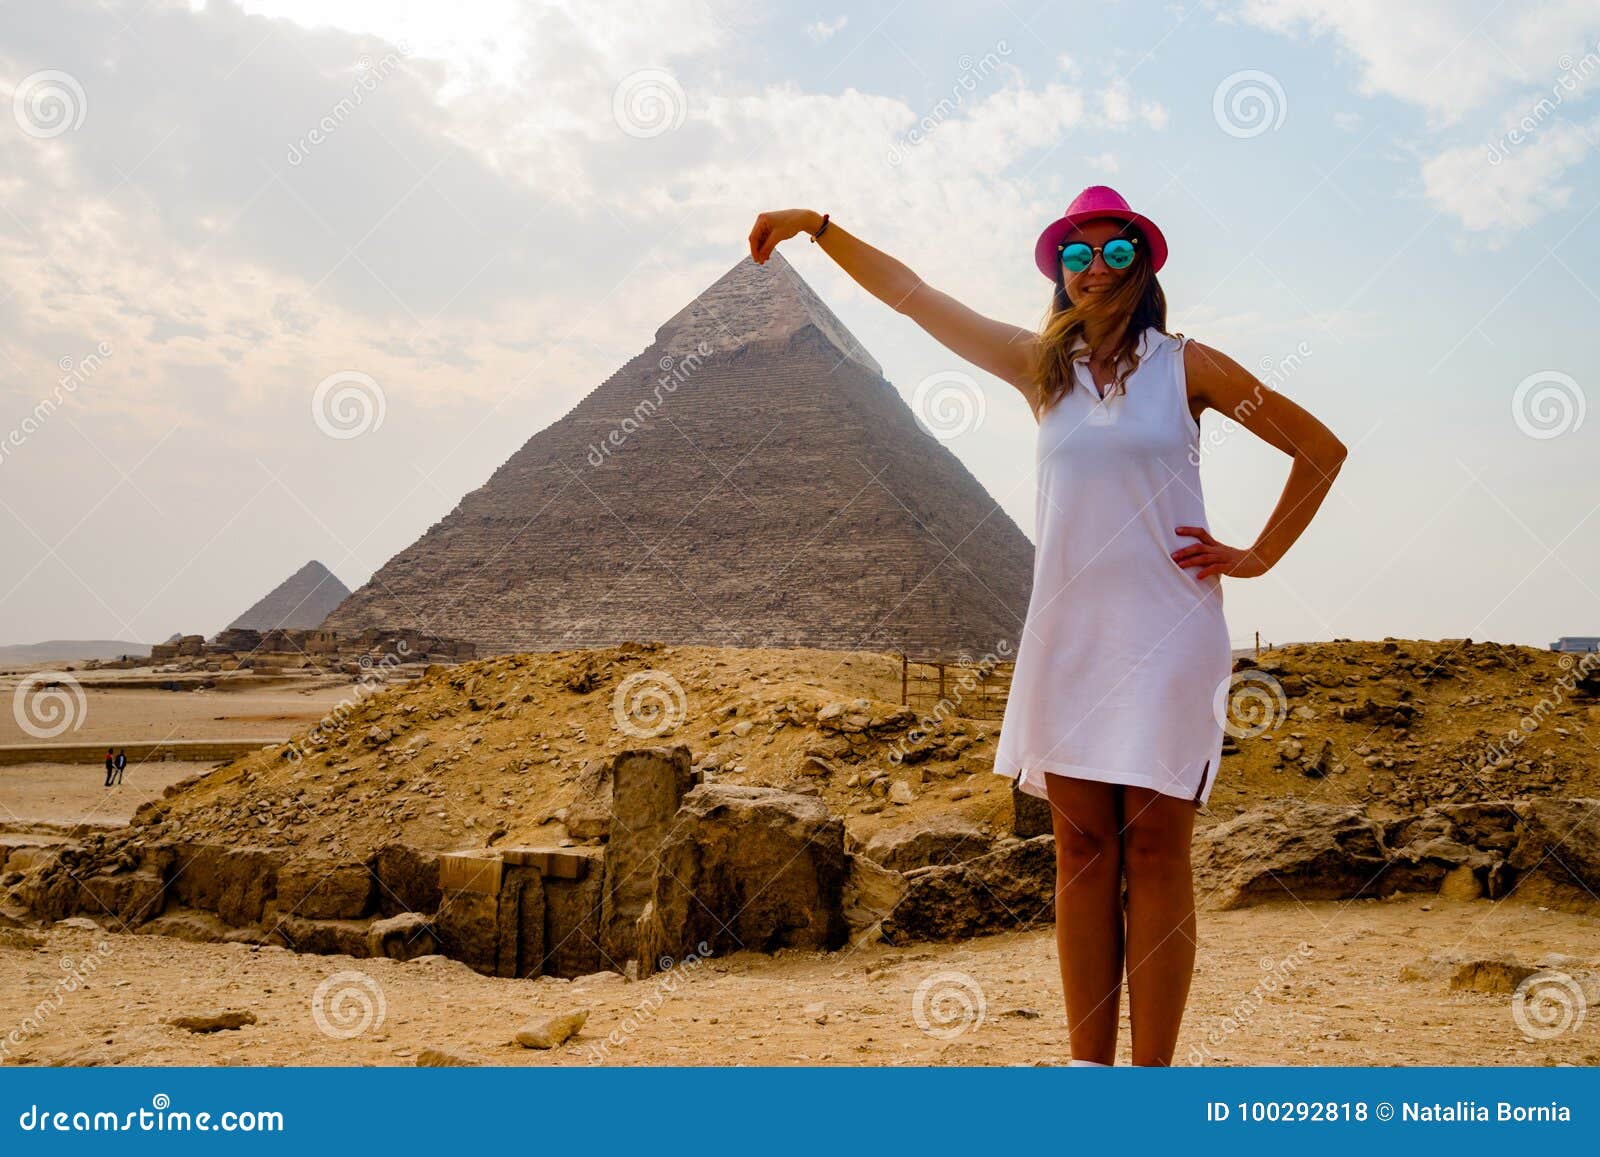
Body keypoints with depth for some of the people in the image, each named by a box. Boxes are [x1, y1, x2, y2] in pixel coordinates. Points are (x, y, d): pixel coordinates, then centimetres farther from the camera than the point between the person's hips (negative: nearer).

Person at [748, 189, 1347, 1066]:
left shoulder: (1186, 366, 2)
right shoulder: (1042, 365, 10)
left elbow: (1322, 449, 8)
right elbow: (912, 295, 13)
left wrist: (1258, 557, 4)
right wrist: (819, 226, 9)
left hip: (1167, 630, -3)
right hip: (1068, 628, 3)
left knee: (1155, 851, -3)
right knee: (1082, 847, 3)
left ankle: (1151, 1074, 1)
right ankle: (1087, 1067, 9)